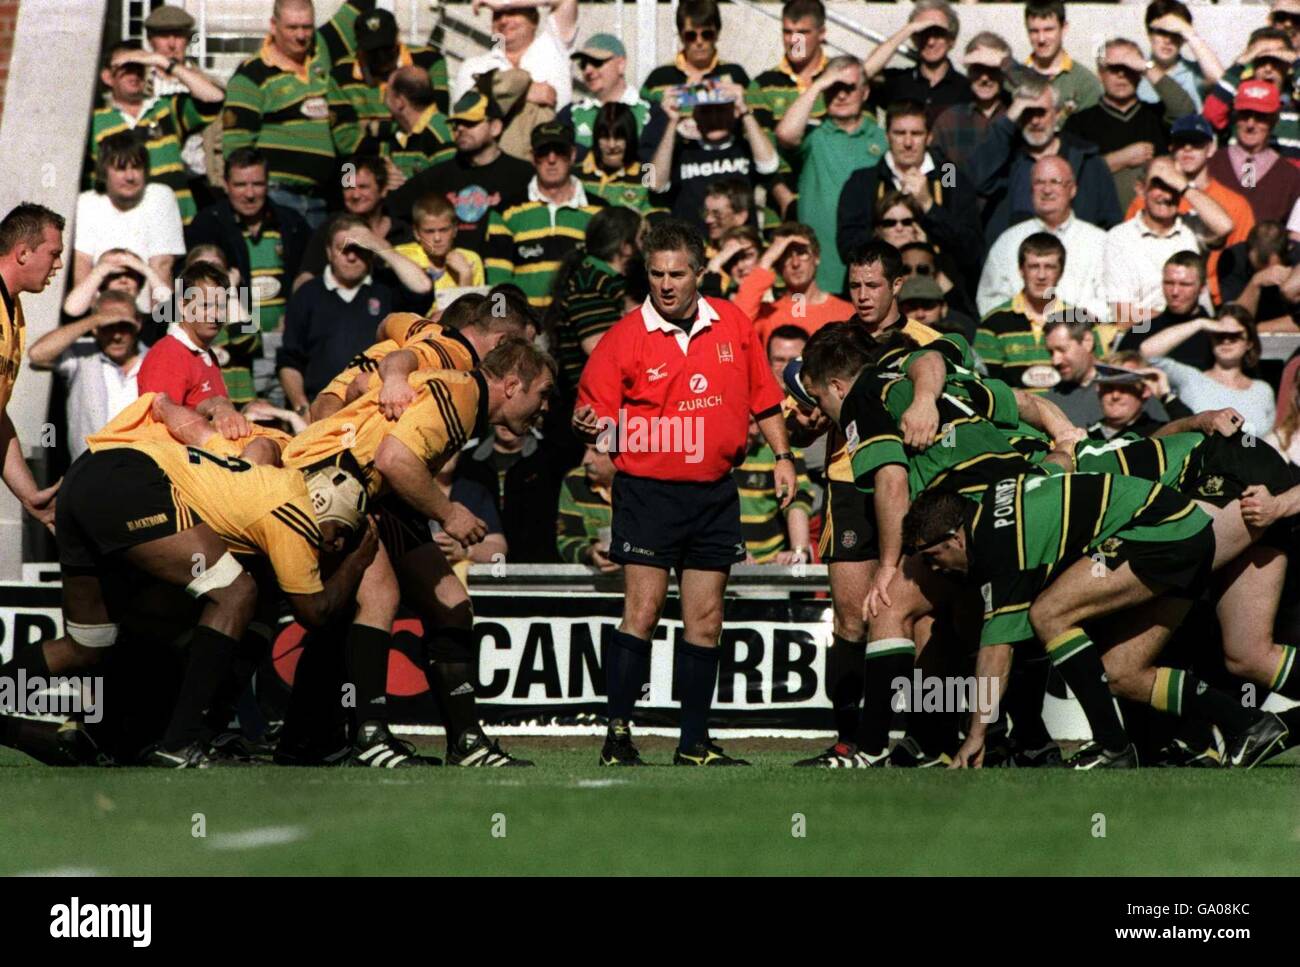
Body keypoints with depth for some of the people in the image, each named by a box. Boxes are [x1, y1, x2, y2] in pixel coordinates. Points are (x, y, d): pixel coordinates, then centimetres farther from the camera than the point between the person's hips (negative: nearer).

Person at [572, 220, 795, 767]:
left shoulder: (732, 324, 5)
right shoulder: (624, 338, -7)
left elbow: (762, 399, 16)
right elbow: (598, 420, -6)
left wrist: (783, 457, 10)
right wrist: (588, 428, -28)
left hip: (714, 493, 4)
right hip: (649, 490, -4)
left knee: (705, 621, 5)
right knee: (642, 612, -12)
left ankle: (695, 744, 11)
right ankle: (618, 735, -8)